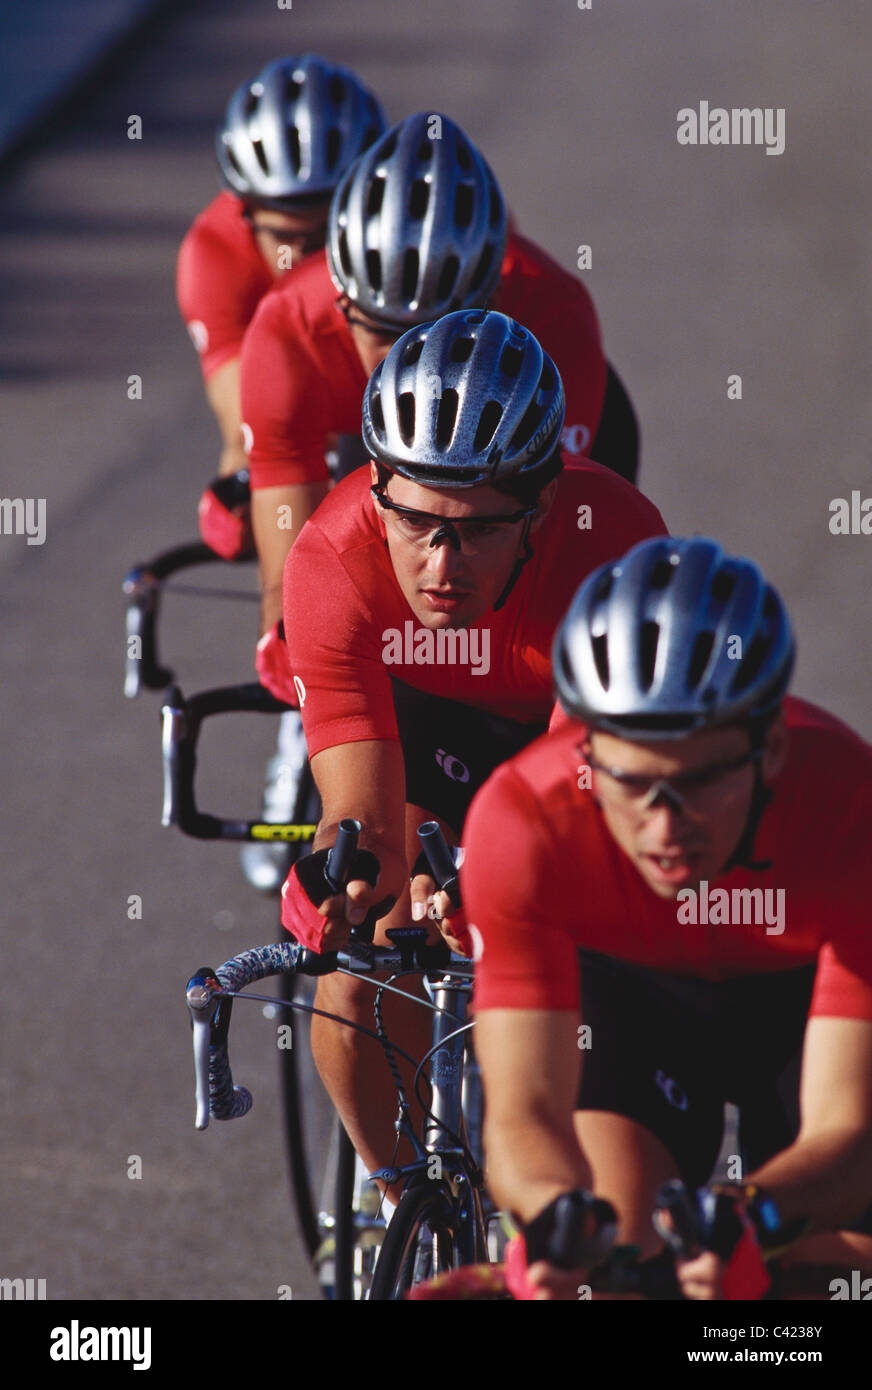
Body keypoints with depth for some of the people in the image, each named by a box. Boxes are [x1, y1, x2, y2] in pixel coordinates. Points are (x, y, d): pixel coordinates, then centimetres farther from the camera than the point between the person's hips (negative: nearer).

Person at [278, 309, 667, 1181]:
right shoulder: (333, 561, -35)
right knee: (361, 966, -18)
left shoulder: (613, 538, -40)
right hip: (427, 717, 1)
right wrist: (352, 865, -60)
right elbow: (365, 818, -37)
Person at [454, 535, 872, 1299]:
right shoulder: (522, 822, -36)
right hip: (624, 983, 0)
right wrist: (557, 1216, -60)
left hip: (806, 992, 0)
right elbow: (523, 1109, -37)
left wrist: (751, 1217, -63)